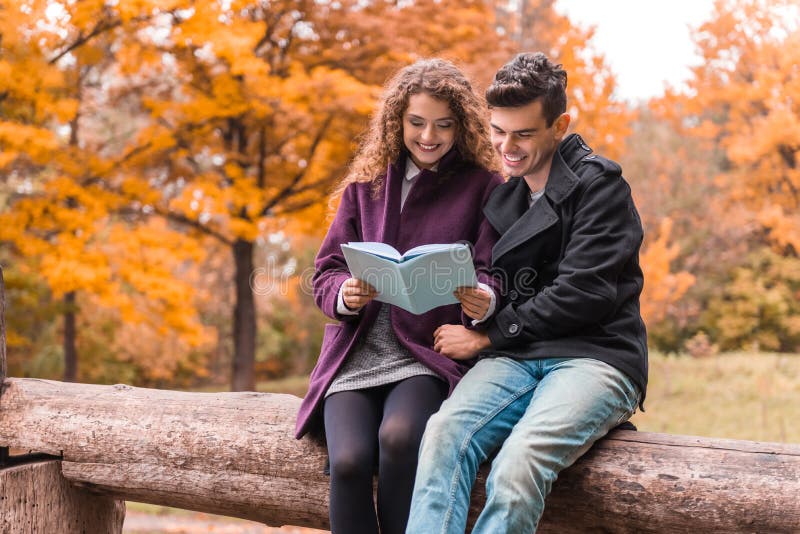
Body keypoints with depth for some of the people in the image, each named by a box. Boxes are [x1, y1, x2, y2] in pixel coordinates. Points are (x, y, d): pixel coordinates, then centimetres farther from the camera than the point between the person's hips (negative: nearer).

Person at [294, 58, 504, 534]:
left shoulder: (483, 187, 7)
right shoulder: (365, 185, 15)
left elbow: (492, 271, -1)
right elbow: (326, 272, 11)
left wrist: (485, 302, -26)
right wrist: (345, 295, -13)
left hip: (428, 355, -2)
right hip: (356, 354, 2)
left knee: (398, 437, -33)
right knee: (349, 461, -25)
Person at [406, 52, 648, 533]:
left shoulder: (600, 183, 1)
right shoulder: (502, 192, 20)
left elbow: (585, 293, -9)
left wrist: (489, 335, -6)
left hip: (594, 355, -5)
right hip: (515, 359, 5)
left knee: (517, 464, -34)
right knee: (444, 433, -29)